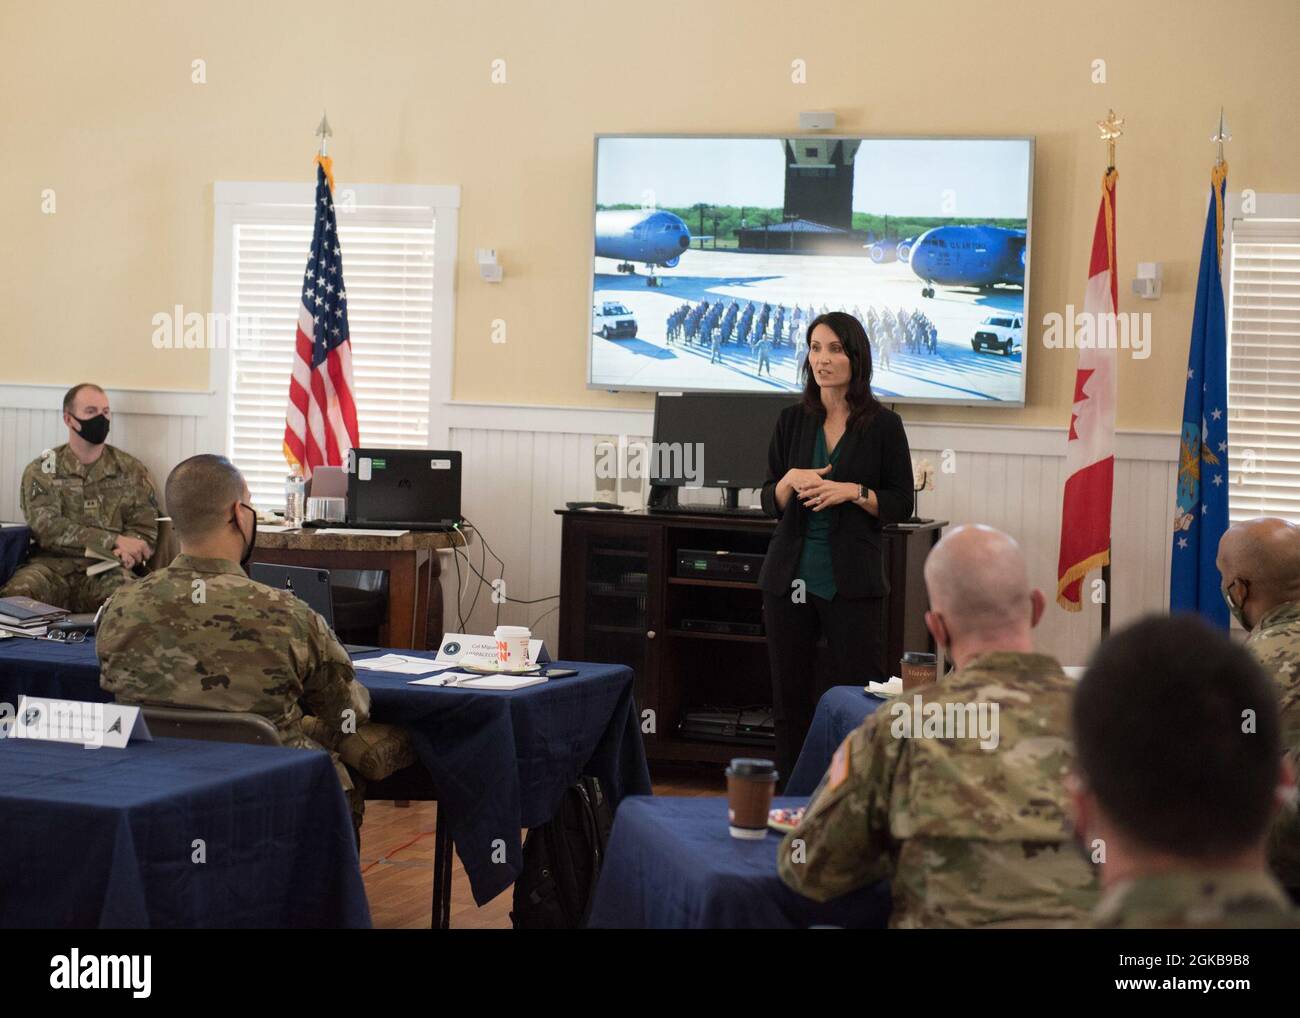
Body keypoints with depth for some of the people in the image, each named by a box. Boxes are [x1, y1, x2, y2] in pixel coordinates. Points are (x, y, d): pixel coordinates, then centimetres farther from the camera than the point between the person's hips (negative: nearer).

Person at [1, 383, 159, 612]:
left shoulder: (131, 471, 12)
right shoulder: (41, 470, 8)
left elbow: (145, 530, 9)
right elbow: (46, 527, -6)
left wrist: (125, 552, -16)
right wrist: (114, 540, -14)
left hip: (106, 569, 0)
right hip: (52, 565, 0)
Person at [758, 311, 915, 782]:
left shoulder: (883, 425, 0)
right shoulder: (793, 420, 7)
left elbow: (901, 505, 1)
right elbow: (770, 502, 10)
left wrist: (852, 491, -15)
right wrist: (791, 480, -11)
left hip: (851, 579, -3)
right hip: (790, 576, 3)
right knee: (790, 695, 6)